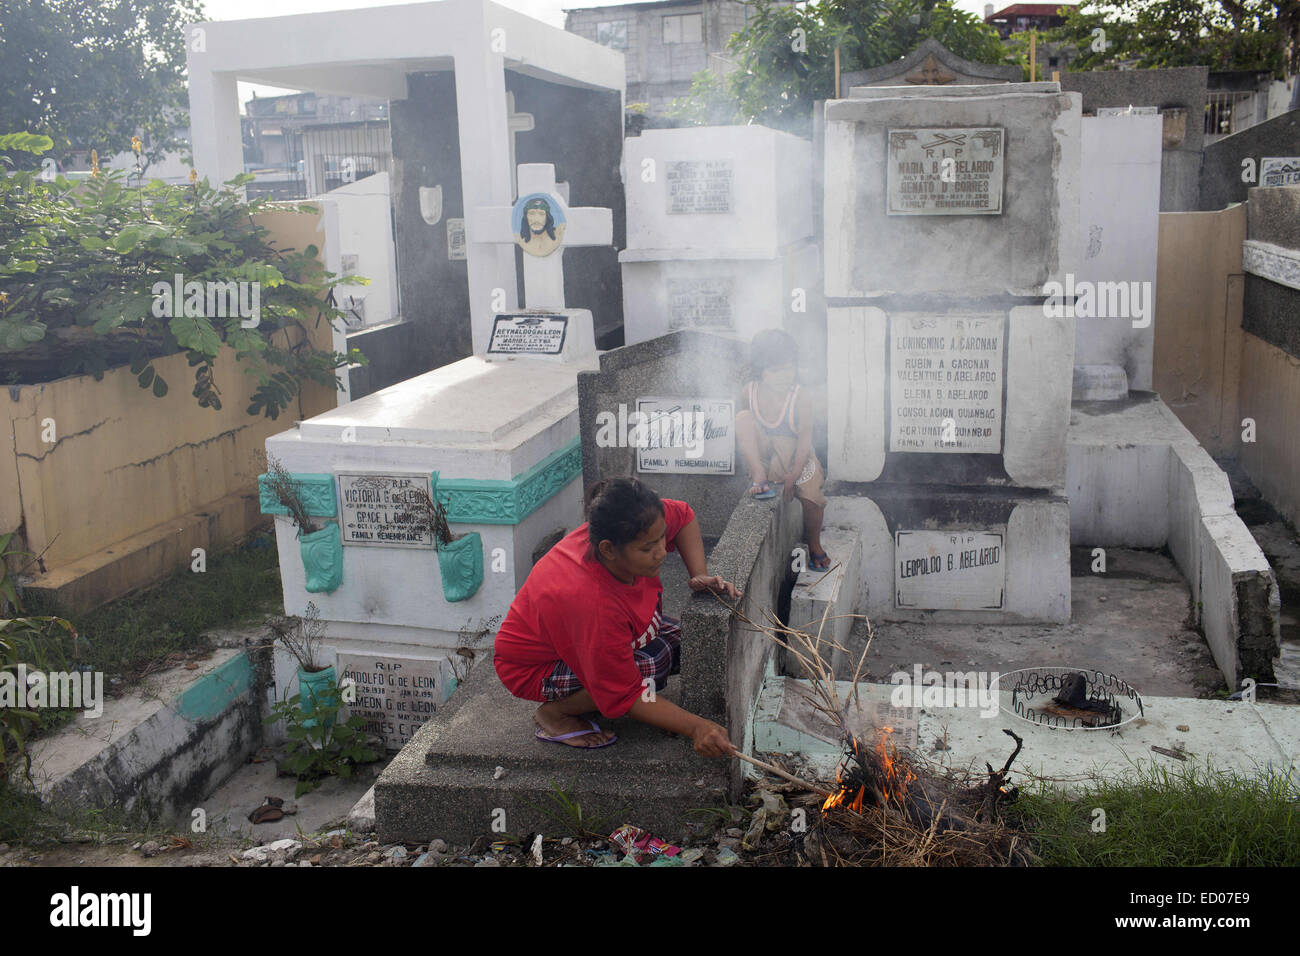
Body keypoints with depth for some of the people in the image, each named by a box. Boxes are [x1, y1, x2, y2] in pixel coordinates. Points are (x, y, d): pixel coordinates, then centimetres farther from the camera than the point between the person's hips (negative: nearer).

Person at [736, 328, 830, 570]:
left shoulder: (800, 400, -21)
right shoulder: (750, 391, -13)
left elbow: (805, 439, -18)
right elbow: (744, 428, 4)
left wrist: (794, 474, -21)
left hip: (795, 456, -1)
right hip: (762, 451, 2)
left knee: (811, 497, -14)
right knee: (742, 417, -22)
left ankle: (814, 545, 16)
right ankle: (759, 477, -21)